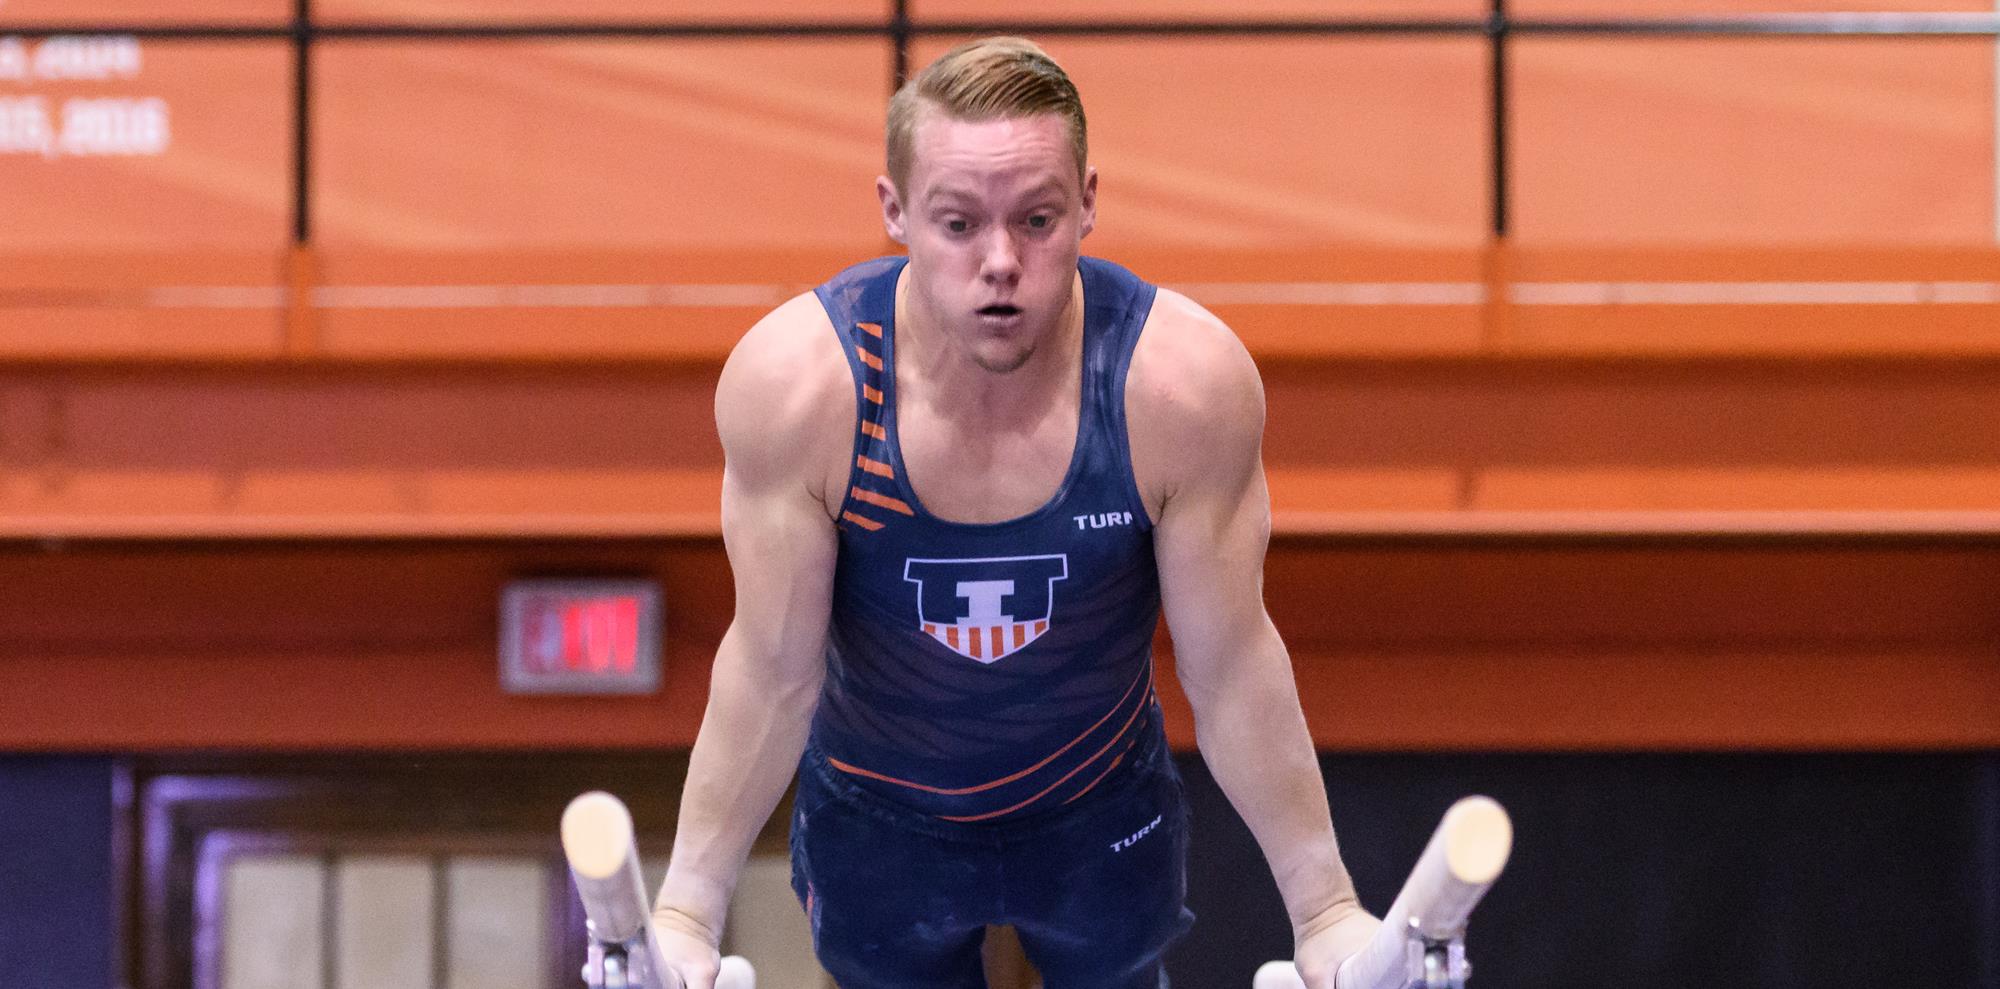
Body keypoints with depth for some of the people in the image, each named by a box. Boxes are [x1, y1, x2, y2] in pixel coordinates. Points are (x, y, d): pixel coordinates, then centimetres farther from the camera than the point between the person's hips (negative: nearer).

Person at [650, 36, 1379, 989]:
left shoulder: (1184, 382, -30)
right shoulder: (793, 382, -31)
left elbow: (1231, 665, -18)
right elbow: (773, 671, -20)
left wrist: (1324, 910, -13)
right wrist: (686, 912, -17)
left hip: (1102, 804, 1)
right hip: (875, 818, -1)